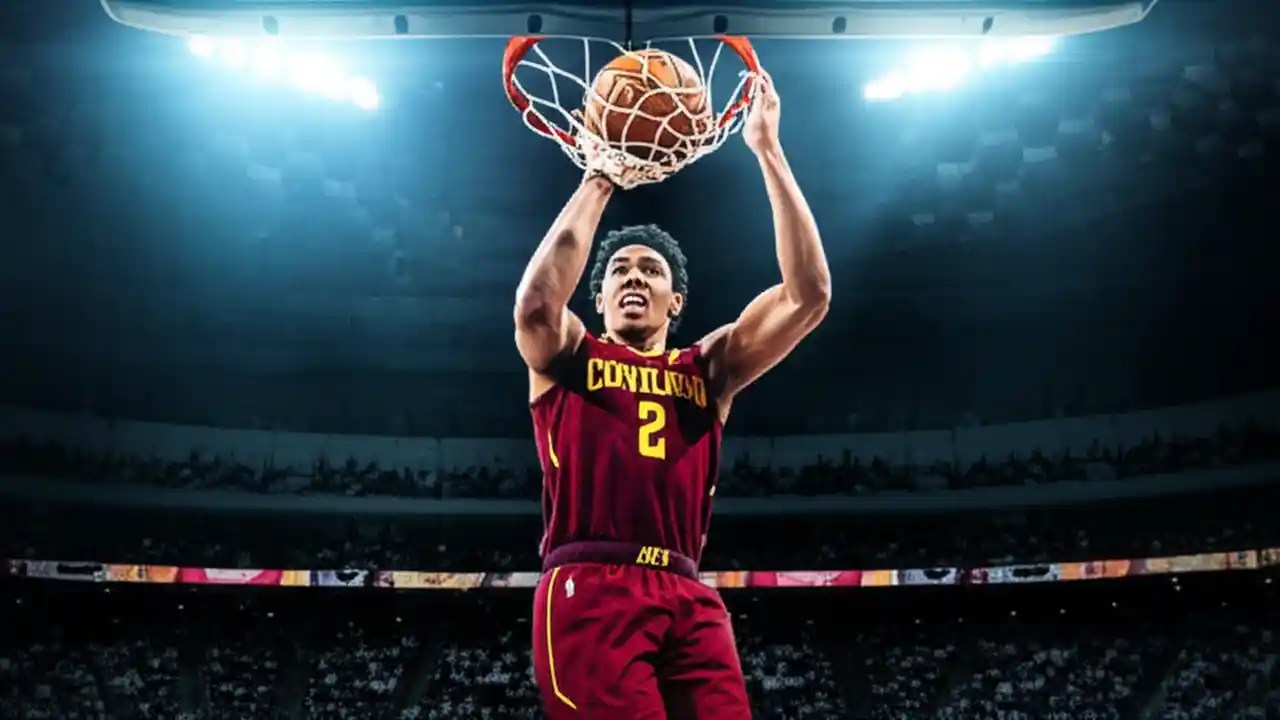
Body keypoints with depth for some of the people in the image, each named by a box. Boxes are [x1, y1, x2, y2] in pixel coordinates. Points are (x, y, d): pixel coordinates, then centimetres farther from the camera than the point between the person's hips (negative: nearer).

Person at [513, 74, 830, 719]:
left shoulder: (709, 369, 22)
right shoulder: (565, 358, 16)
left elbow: (808, 293, 10)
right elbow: (537, 298, -9)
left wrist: (768, 152, 7)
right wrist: (599, 178, -1)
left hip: (687, 598, 3)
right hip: (590, 591, -3)